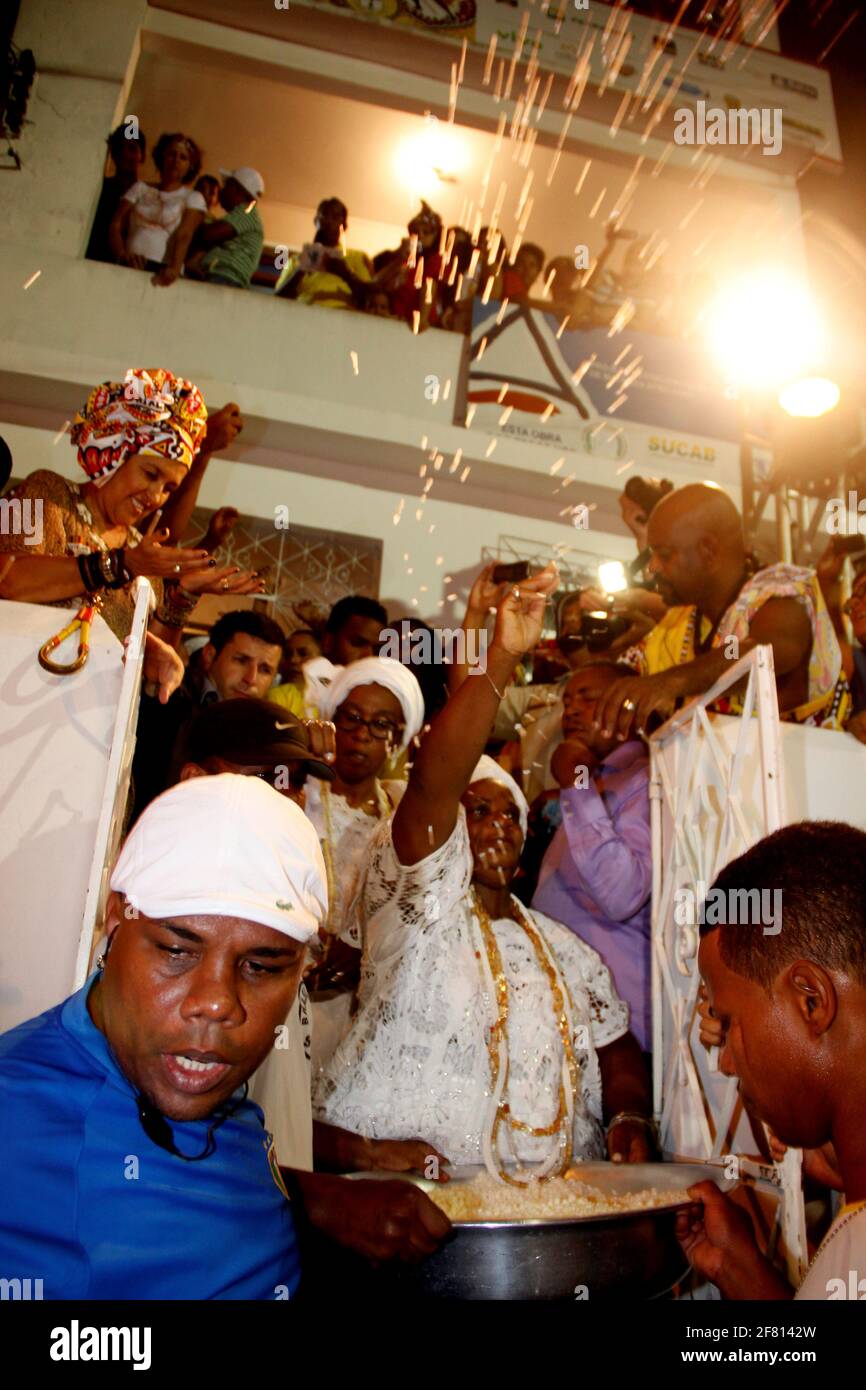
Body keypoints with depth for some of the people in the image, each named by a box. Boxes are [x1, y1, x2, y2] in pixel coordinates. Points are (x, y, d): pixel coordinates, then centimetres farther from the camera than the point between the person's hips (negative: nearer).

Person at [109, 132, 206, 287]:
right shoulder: (140, 188, 20)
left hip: (161, 272, -2)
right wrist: (122, 254, -11)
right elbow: (116, 226, 11)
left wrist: (174, 269, -24)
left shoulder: (193, 198, 13)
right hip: (128, 268, 2)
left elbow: (184, 236, -5)